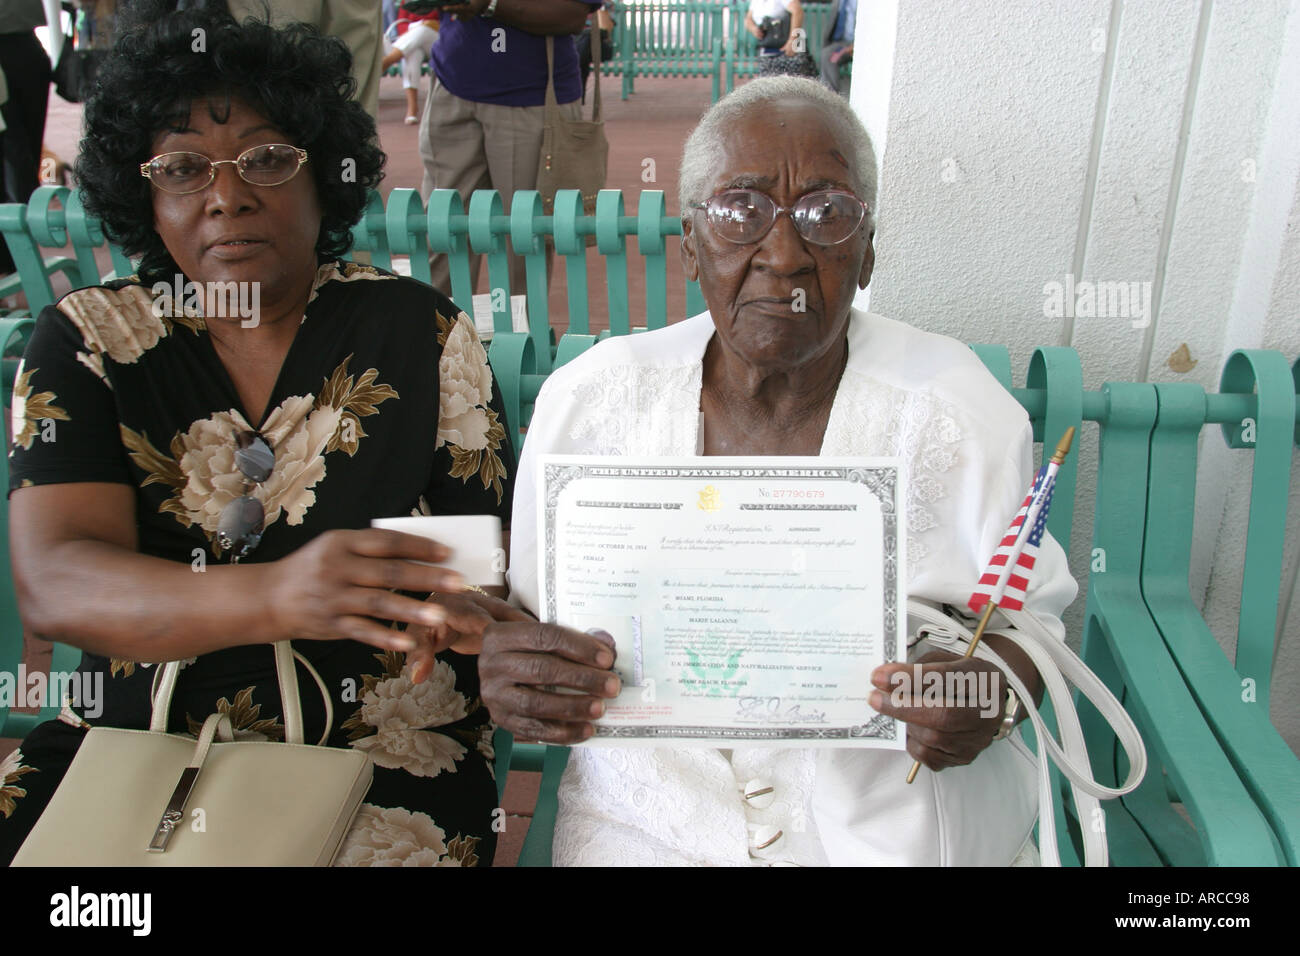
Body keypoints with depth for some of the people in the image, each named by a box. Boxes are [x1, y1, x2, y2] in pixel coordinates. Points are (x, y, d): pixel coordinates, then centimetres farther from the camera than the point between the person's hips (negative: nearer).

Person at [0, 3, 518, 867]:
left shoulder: (421, 335, 0)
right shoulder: (88, 343, 1)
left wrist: (451, 612, -26)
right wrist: (277, 596, -32)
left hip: (383, 751, -1)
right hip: (130, 743, 2)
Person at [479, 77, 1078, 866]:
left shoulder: (964, 415, -10)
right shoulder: (587, 400, -7)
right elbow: (532, 609, 2)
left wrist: (992, 693, -21)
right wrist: (506, 668, -20)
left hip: (898, 823, -1)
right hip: (651, 821, 2)